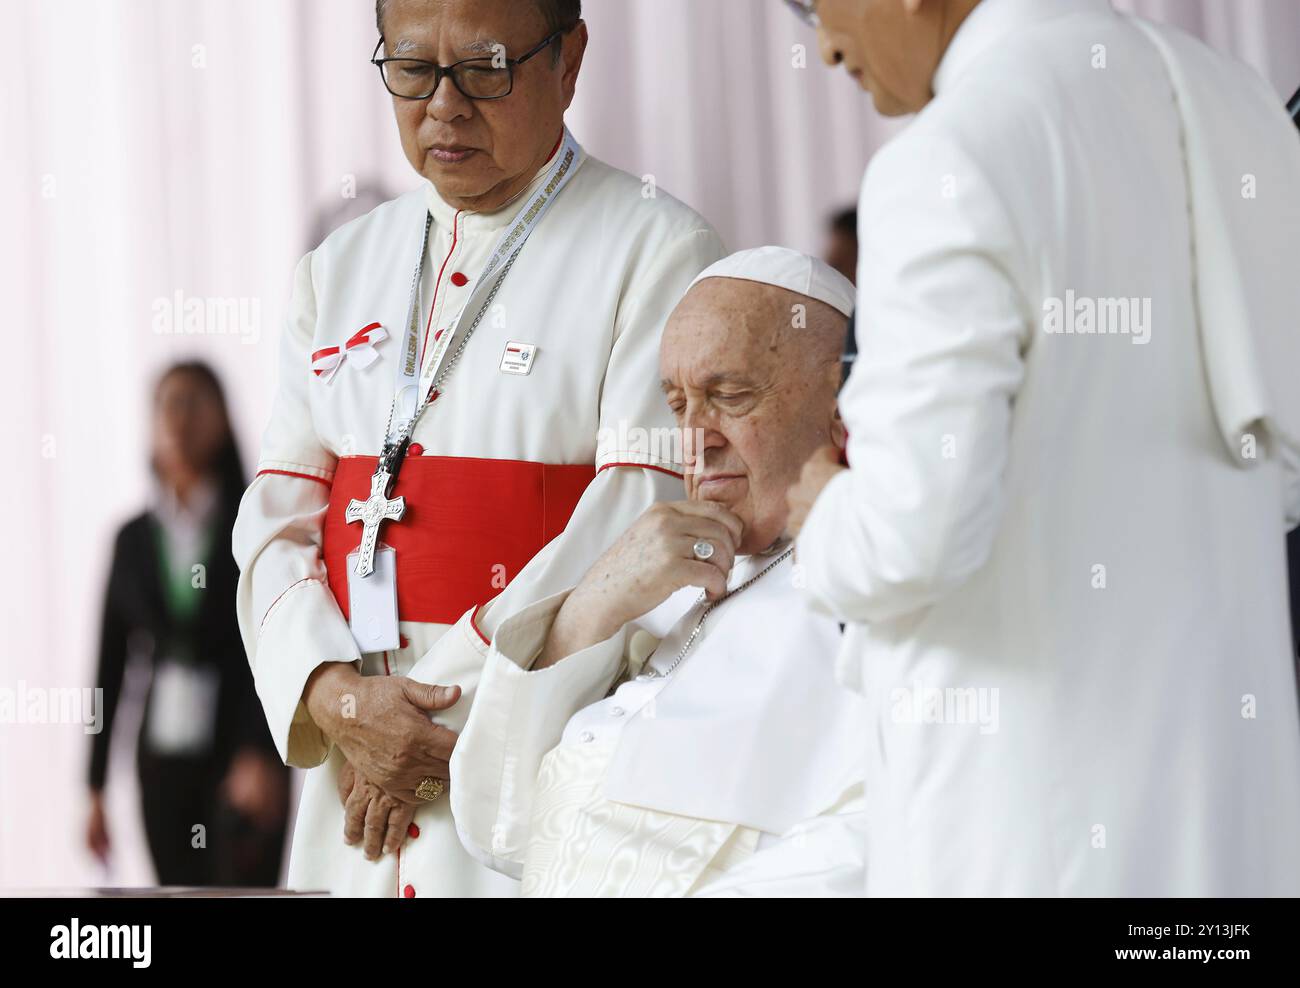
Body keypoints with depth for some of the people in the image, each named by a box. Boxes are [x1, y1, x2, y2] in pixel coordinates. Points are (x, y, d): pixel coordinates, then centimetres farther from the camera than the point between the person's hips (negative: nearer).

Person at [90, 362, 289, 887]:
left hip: (242, 759, -3)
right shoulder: (133, 539, 8)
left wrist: (261, 755, -26)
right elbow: (109, 665, 10)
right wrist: (96, 790, 8)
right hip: (164, 760, 4)